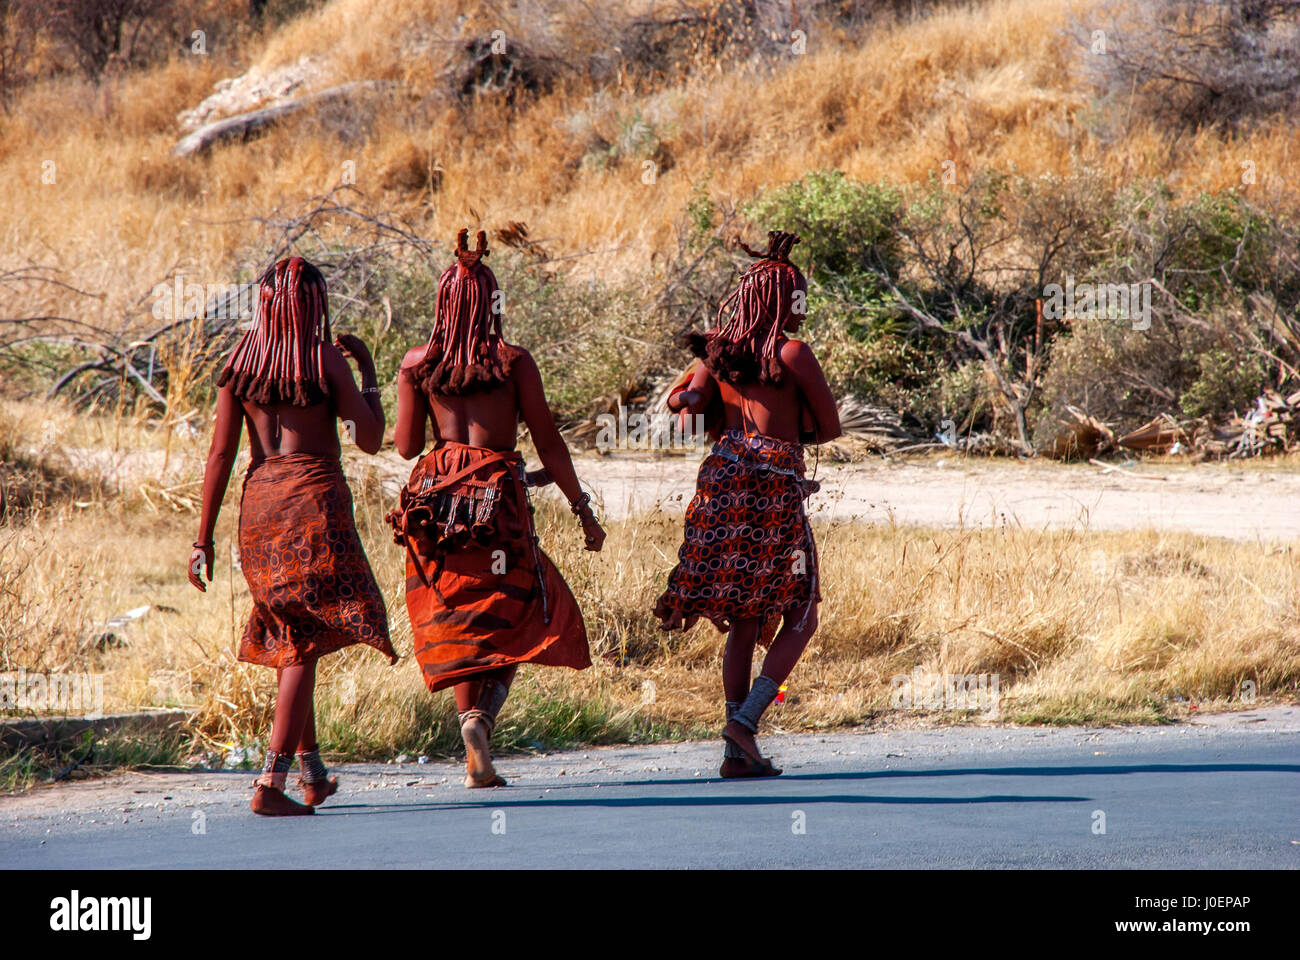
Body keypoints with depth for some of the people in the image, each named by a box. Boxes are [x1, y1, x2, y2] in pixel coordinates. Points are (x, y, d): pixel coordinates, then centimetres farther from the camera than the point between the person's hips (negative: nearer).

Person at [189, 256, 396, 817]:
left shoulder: (240, 365, 6)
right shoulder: (326, 361, -5)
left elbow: (220, 455, 4)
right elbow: (370, 439, -2)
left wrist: (203, 540, 6)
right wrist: (368, 371, 11)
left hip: (259, 499, 5)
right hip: (315, 497, -5)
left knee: (288, 639, 19)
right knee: (305, 643, -5)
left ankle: (312, 774, 29)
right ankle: (272, 782, -16)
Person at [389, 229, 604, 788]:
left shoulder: (417, 364, 3)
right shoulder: (514, 362, -2)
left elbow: (406, 446, 3)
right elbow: (548, 443, -2)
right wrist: (583, 509, 4)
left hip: (436, 491, 3)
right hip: (499, 492, -3)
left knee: (457, 620, 9)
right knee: (520, 615, 8)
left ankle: (478, 762, 1)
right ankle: (483, 713, -19)